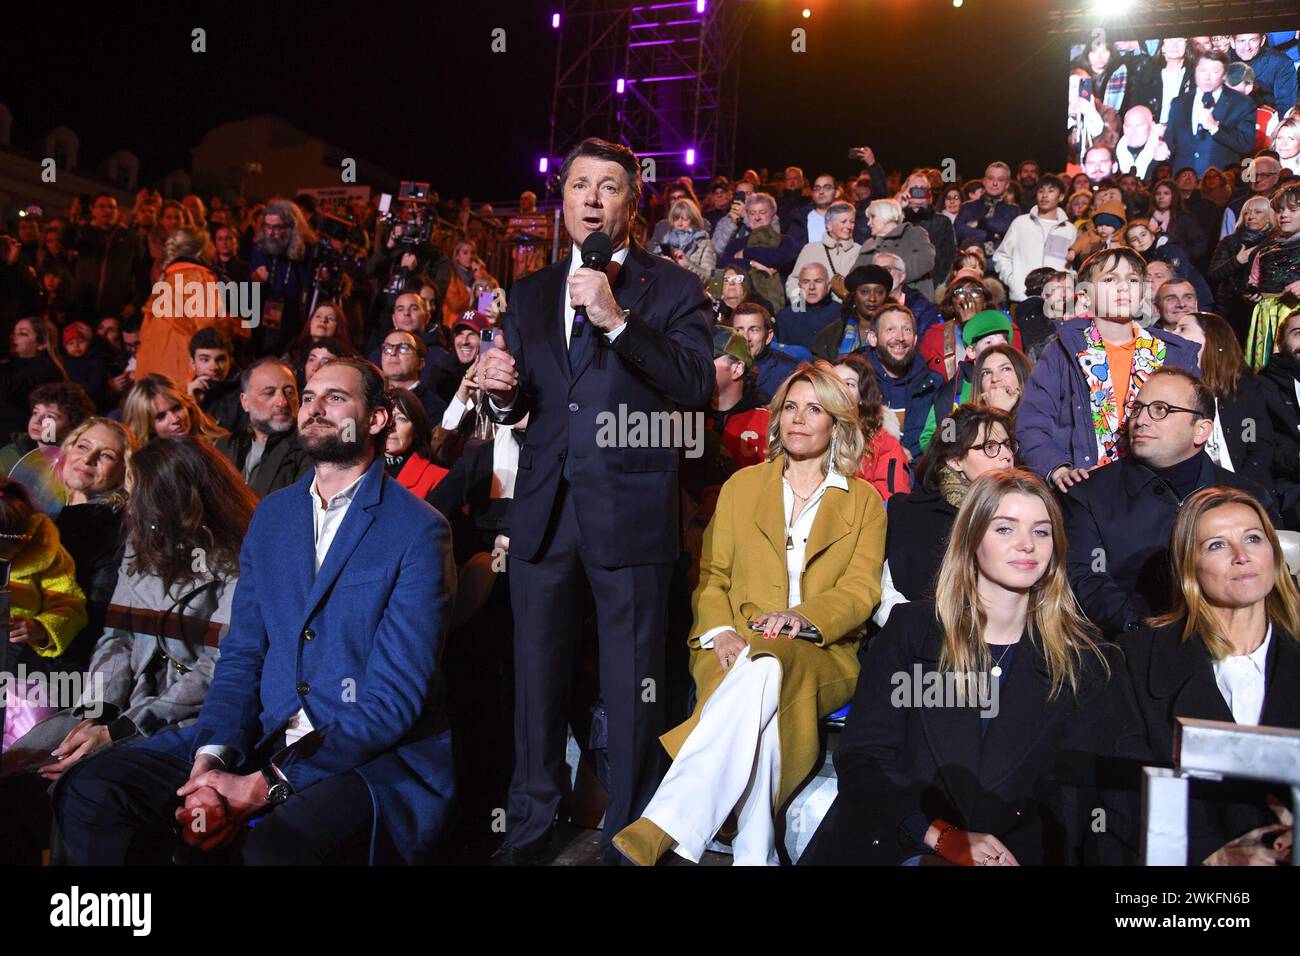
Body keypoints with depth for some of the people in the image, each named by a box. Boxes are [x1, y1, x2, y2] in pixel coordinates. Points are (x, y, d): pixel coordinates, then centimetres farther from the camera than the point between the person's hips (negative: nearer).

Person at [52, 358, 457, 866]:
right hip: (262, 737, 6)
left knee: (277, 846, -34)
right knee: (89, 790, -10)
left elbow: (394, 697, -15)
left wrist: (266, 785, -19)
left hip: (375, 755, -6)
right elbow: (242, 654, 9)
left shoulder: (419, 530, -9)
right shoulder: (272, 514, 12)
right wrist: (212, 758, -9)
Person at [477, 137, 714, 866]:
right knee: (538, 678, 15)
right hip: (544, 511, 5)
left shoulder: (673, 290, 0)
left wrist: (619, 321, -22)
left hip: (630, 511, -4)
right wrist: (503, 391, -6)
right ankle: (531, 827, 33)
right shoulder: (532, 293, 14)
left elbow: (698, 387, -14)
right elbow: (519, 407, 17)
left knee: (633, 687, 4)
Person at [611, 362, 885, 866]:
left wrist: (802, 617, -19)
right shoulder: (742, 484, 19)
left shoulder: (864, 501, 15)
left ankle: (656, 832, -45)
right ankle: (755, 855, -36)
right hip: (733, 648, 2)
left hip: (821, 655, -1)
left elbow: (860, 592, 3)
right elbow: (711, 574, 13)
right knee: (760, 711, -37)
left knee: (765, 672, -39)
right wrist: (719, 631, -9)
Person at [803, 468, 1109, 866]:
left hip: (1014, 851, 1)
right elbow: (860, 758, 0)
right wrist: (944, 838, -12)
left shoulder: (1080, 655, 7)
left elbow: (1069, 787, 4)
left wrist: (1042, 853, -16)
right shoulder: (911, 629, 4)